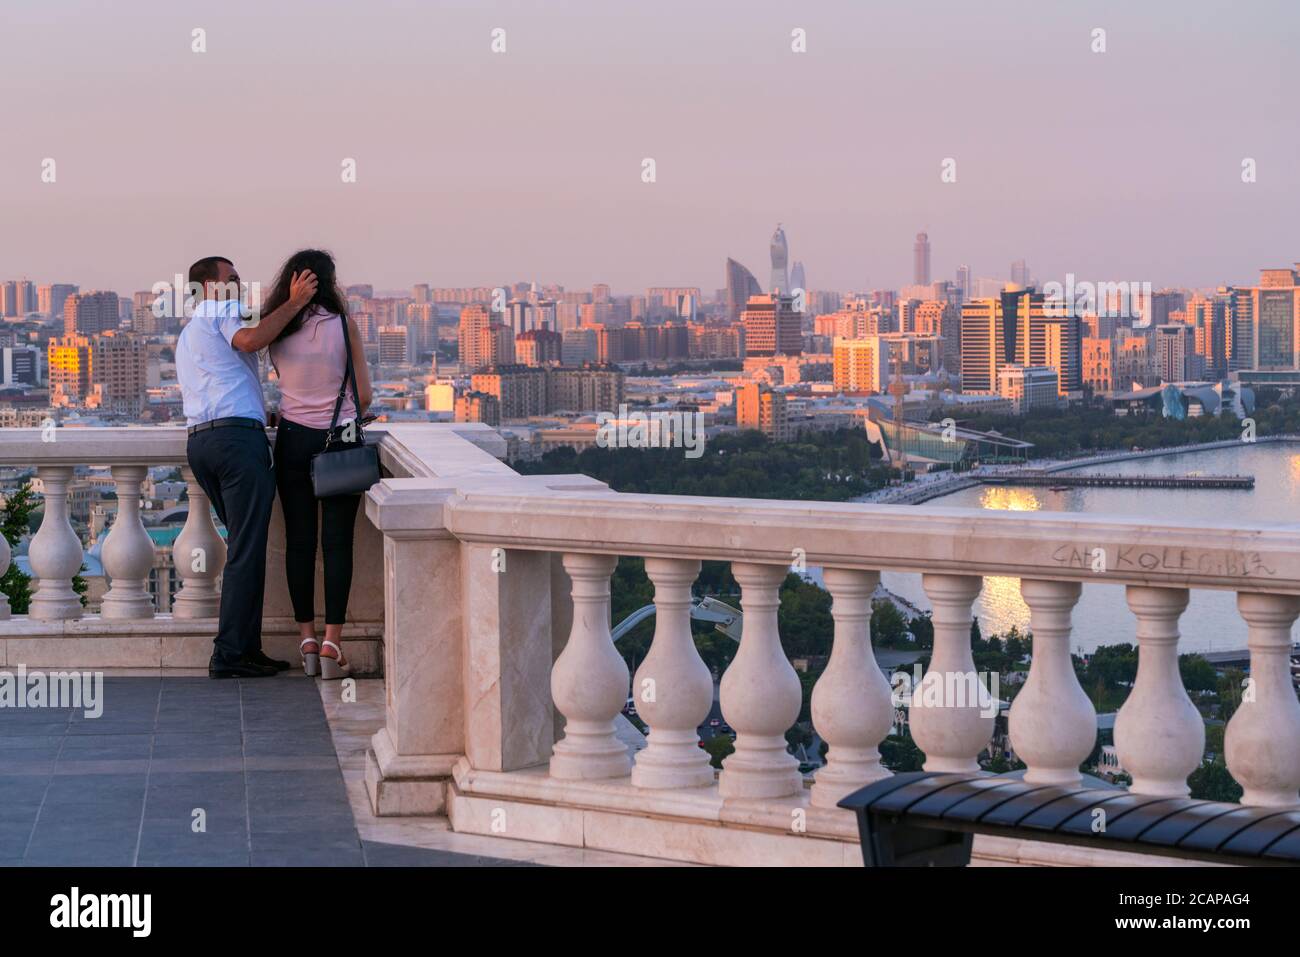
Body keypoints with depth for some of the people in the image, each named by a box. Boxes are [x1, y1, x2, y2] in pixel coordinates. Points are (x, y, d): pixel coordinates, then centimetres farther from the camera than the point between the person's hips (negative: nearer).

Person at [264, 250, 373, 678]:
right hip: (340, 439, -3)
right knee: (337, 541, 0)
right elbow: (364, 394, -1)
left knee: (299, 540, 8)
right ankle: (332, 641, -5)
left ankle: (307, 639, 7)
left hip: (293, 439, 3)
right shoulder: (344, 325, -6)